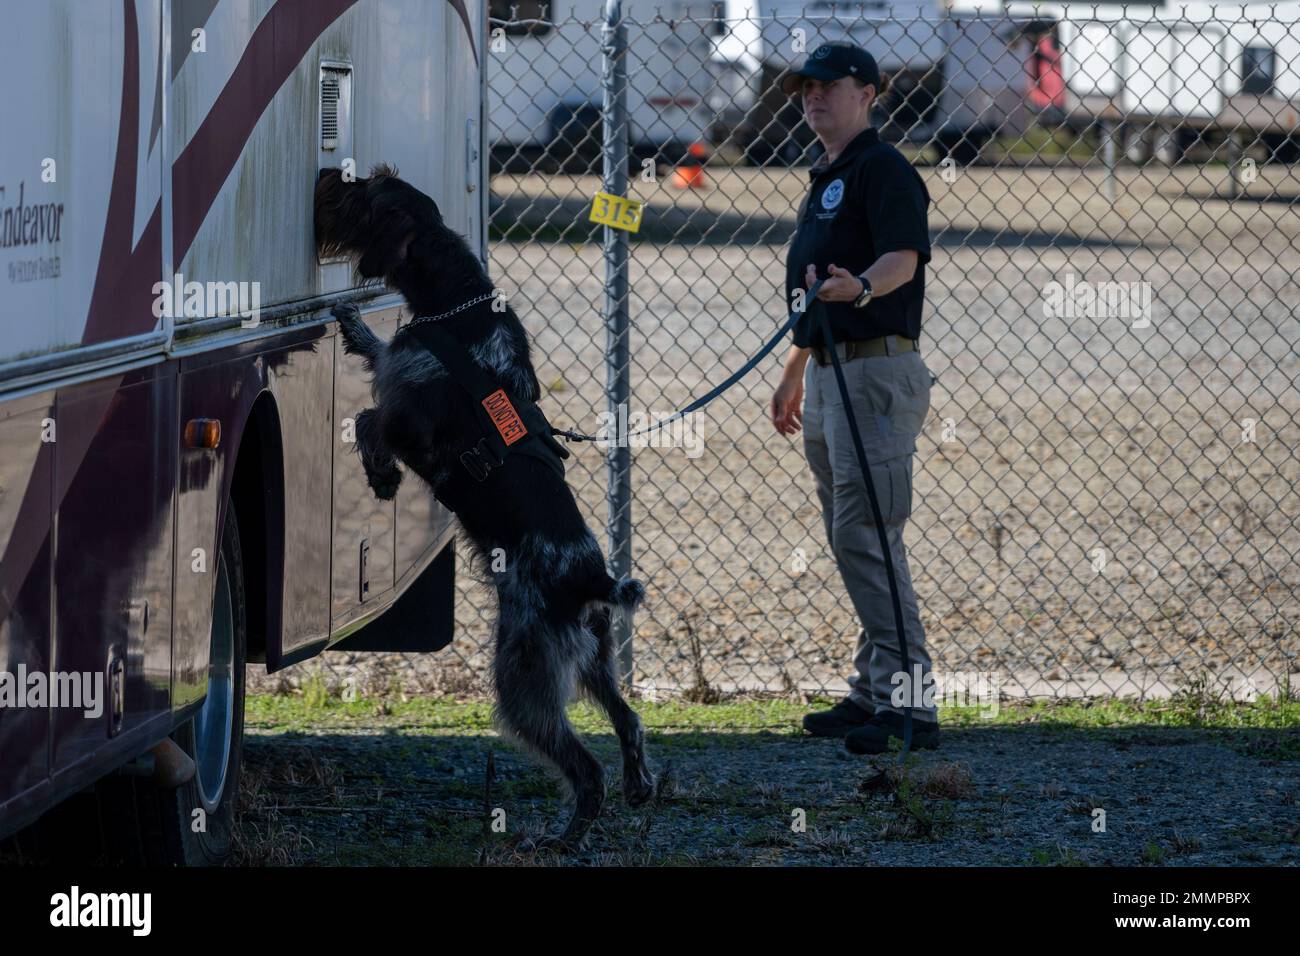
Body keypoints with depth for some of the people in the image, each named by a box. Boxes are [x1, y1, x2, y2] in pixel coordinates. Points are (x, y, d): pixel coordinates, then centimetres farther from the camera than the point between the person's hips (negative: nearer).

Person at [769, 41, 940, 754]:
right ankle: (873, 690, 20)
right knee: (848, 540, 13)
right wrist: (794, 373, 30)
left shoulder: (883, 169, -10)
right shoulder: (824, 179, 20)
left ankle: (908, 702, -17)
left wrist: (861, 286, -46)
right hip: (828, 375, 10)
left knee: (865, 535, -15)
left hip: (876, 371, -10)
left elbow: (903, 256, -26)